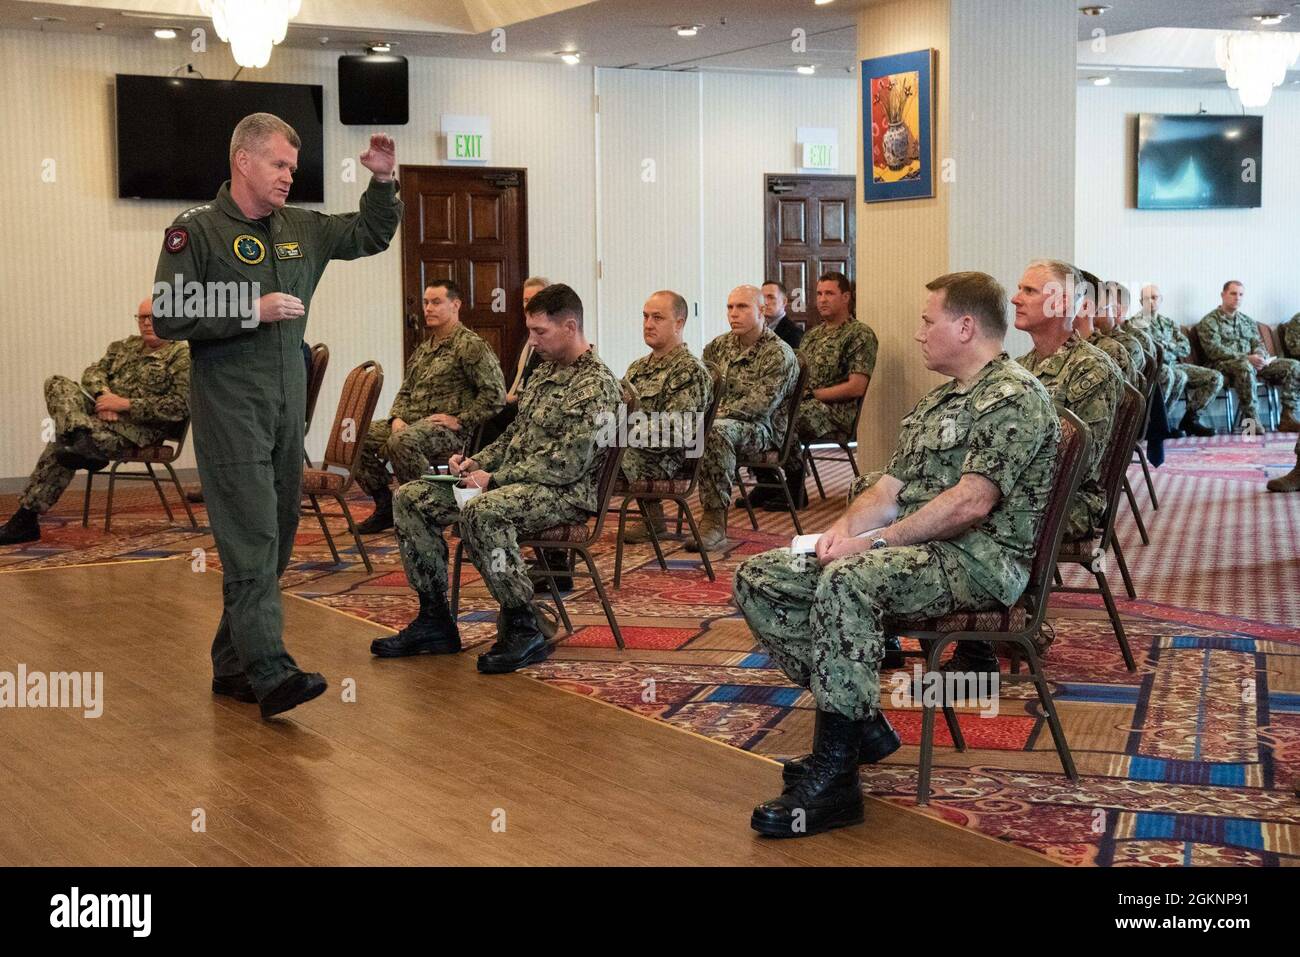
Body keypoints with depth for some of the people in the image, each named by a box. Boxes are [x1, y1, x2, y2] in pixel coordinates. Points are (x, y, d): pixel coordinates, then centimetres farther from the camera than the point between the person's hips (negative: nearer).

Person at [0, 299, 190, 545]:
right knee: (57, 384, -19)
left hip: (138, 428, -7)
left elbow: (180, 406, -14)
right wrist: (103, 394, -12)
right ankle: (81, 438, -44)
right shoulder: (125, 346, 23)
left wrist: (126, 404, -19)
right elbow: (94, 372, 13)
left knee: (63, 440, -27)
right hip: (104, 413, 7)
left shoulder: (182, 356, -2)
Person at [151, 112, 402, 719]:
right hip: (229, 408, -7)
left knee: (275, 537, 9)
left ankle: (233, 665, 19)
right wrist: (252, 311, -17)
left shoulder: (301, 230, 14)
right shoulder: (196, 231, -5)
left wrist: (383, 183, 7)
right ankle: (270, 674, -18)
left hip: (288, 404, 7)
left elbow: (371, 236, 24)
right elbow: (168, 318, -12)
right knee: (251, 537, -13)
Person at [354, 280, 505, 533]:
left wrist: (460, 421, -16)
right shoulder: (423, 349, 21)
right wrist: (397, 418, 4)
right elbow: (405, 391, 25)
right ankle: (385, 507, 3)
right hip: (413, 423, 9)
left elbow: (495, 394, -13)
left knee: (401, 442, -36)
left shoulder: (471, 346, -6)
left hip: (448, 427, -9)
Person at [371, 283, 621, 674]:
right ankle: (434, 620, -1)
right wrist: (476, 462, 5)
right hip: (513, 482, 10)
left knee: (482, 511, -39)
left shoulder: (597, 385, -13)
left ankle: (524, 628, -27)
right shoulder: (545, 372, 17)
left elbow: (568, 464, -21)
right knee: (411, 497, -2)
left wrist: (495, 479, -19)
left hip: (566, 493, -10)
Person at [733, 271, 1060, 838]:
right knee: (758, 579, -2)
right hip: (914, 551, 10)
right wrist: (845, 527, -4)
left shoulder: (1013, 398, -10)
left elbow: (970, 502, -21)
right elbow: (893, 486, 17)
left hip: (981, 558, -10)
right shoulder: (937, 403, 22)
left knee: (848, 579, -38)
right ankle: (857, 721, 0)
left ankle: (834, 779, -34)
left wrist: (874, 540, -20)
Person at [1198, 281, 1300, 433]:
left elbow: (1258, 344, 17)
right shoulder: (1209, 321, 3)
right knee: (1245, 366, -43)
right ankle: (1251, 421, -38)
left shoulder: (1248, 321, 25)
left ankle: (1287, 418, -19)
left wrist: (1260, 357, -10)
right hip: (1225, 364, -7)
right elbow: (1214, 350, -11)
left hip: (1253, 363, 7)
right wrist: (1247, 358, -21)